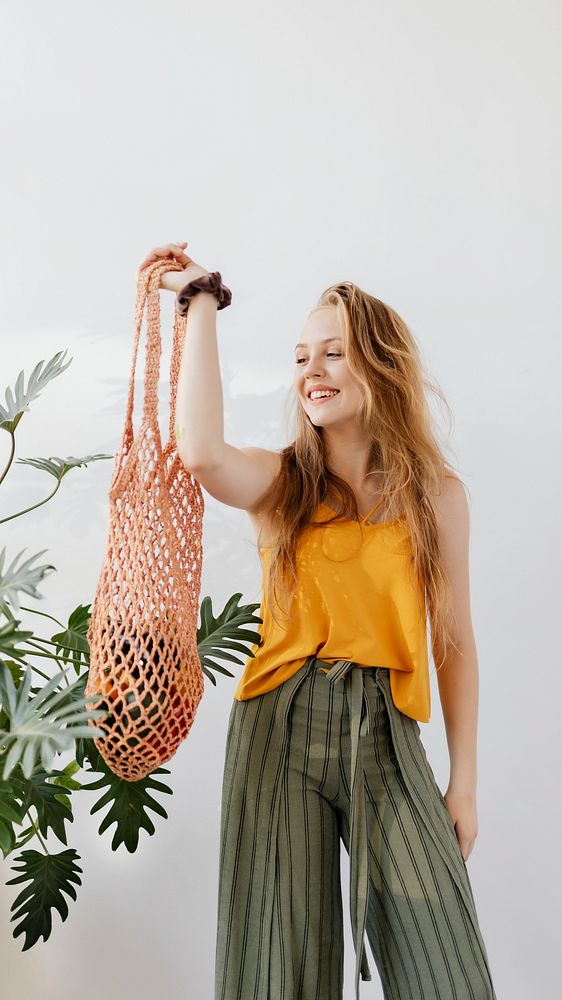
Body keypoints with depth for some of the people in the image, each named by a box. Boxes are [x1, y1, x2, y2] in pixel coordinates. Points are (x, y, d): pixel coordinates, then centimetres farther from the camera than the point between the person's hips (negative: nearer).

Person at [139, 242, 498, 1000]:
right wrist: (201, 303, -12)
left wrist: (464, 782, 6)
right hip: (280, 727, 0)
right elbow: (201, 453, -23)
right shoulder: (279, 483, 1)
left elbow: (454, 642, 7)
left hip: (384, 735, 1)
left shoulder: (436, 493, 4)